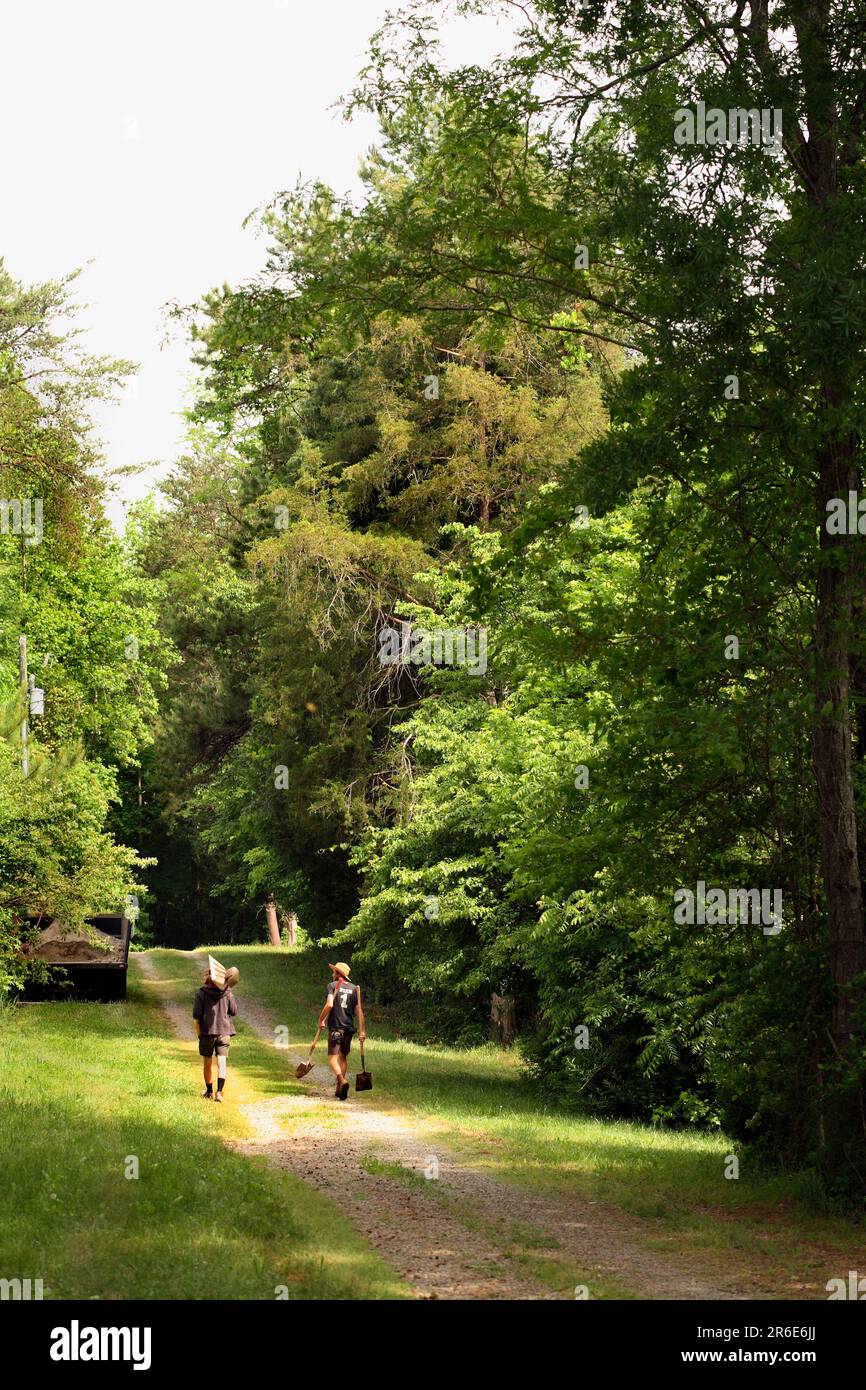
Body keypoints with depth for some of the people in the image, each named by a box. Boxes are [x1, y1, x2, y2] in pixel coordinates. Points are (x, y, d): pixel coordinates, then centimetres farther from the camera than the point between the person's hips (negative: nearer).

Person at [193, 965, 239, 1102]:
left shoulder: (201, 993, -6)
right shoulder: (227, 992, 0)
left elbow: (196, 1015, -9)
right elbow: (234, 1011, 7)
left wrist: (198, 1032, 4)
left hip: (207, 1031, -1)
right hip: (224, 1031, 1)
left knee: (207, 1062, 15)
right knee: (222, 1062, -4)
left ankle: (209, 1091, 27)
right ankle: (219, 1092, -20)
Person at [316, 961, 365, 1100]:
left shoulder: (332, 986, -2)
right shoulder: (354, 989, 9)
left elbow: (329, 1005, -18)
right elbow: (359, 1012, 4)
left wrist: (321, 1020, -4)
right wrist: (362, 1031, 5)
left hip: (335, 1027, -4)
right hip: (349, 1028, 4)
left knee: (333, 1058, -5)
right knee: (343, 1057, 17)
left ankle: (342, 1081, -30)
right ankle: (339, 1089, 20)